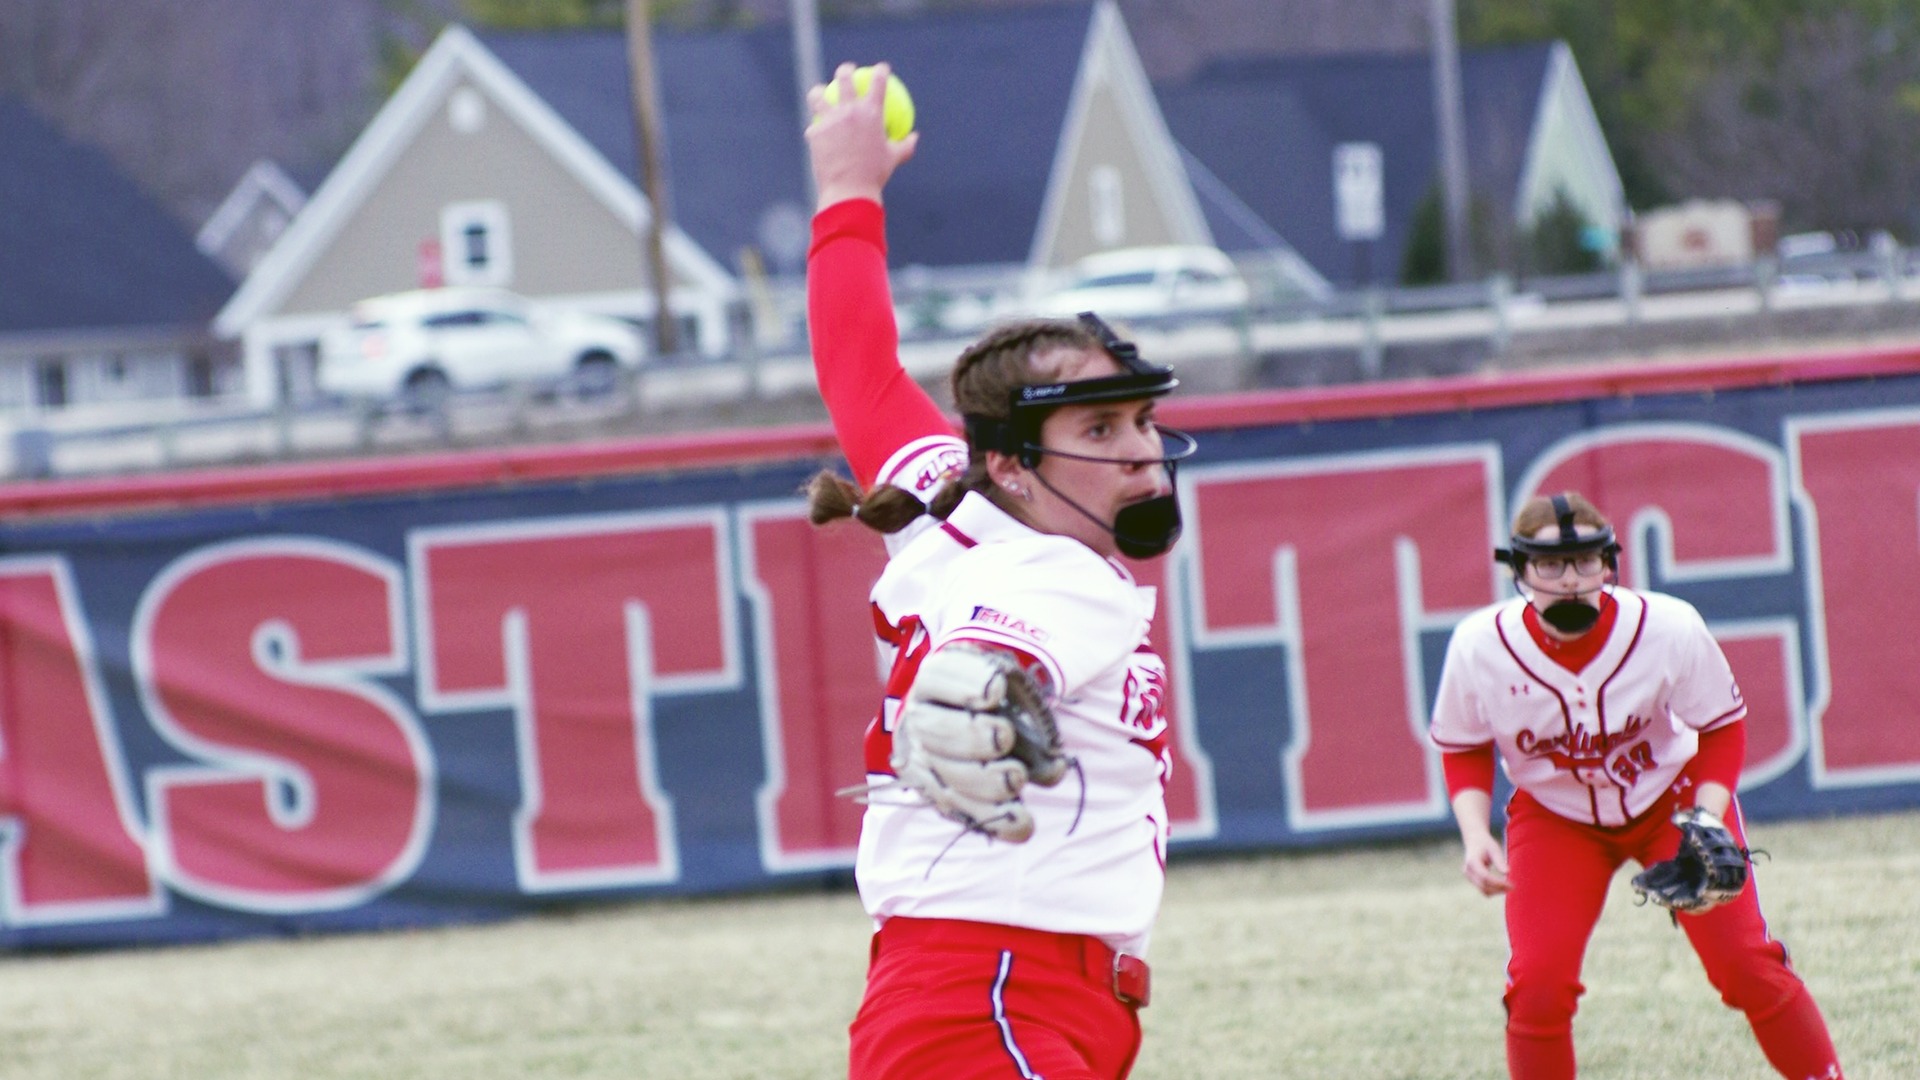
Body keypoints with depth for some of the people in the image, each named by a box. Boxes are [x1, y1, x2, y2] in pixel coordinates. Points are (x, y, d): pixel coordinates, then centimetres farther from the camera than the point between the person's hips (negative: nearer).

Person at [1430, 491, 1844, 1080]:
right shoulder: (1480, 646, -24)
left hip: (1672, 800, 0)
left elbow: (1723, 725, -10)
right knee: (1537, 984, -14)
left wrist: (1706, 825, -23)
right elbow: (1464, 748, -5)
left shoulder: (1668, 628, -27)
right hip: (1554, 818, 1)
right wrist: (1475, 836, -21)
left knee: (1746, 964, -9)